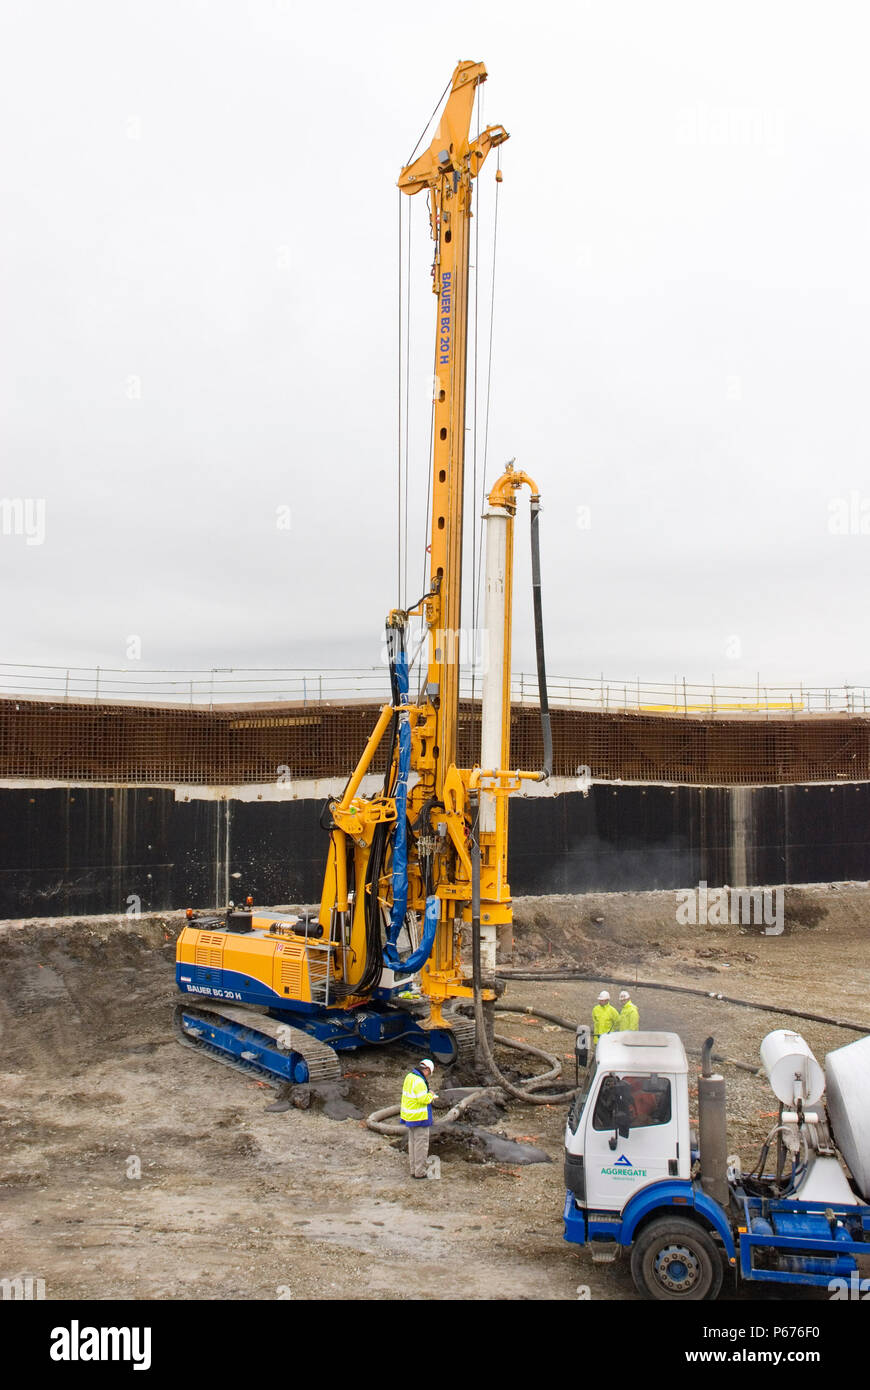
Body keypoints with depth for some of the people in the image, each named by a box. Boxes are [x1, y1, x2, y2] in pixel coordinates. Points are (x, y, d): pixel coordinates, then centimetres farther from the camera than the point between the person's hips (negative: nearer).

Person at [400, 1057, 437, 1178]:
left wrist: (429, 1097, 13)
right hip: (419, 1118, -9)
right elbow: (423, 1099, -27)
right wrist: (431, 1094, -8)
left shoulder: (410, 1076, 6)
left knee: (412, 1143, 16)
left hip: (409, 1117, 9)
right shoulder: (419, 1082, -23)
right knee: (421, 1144, -1)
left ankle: (414, 1170, 24)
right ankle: (420, 1172, 4)